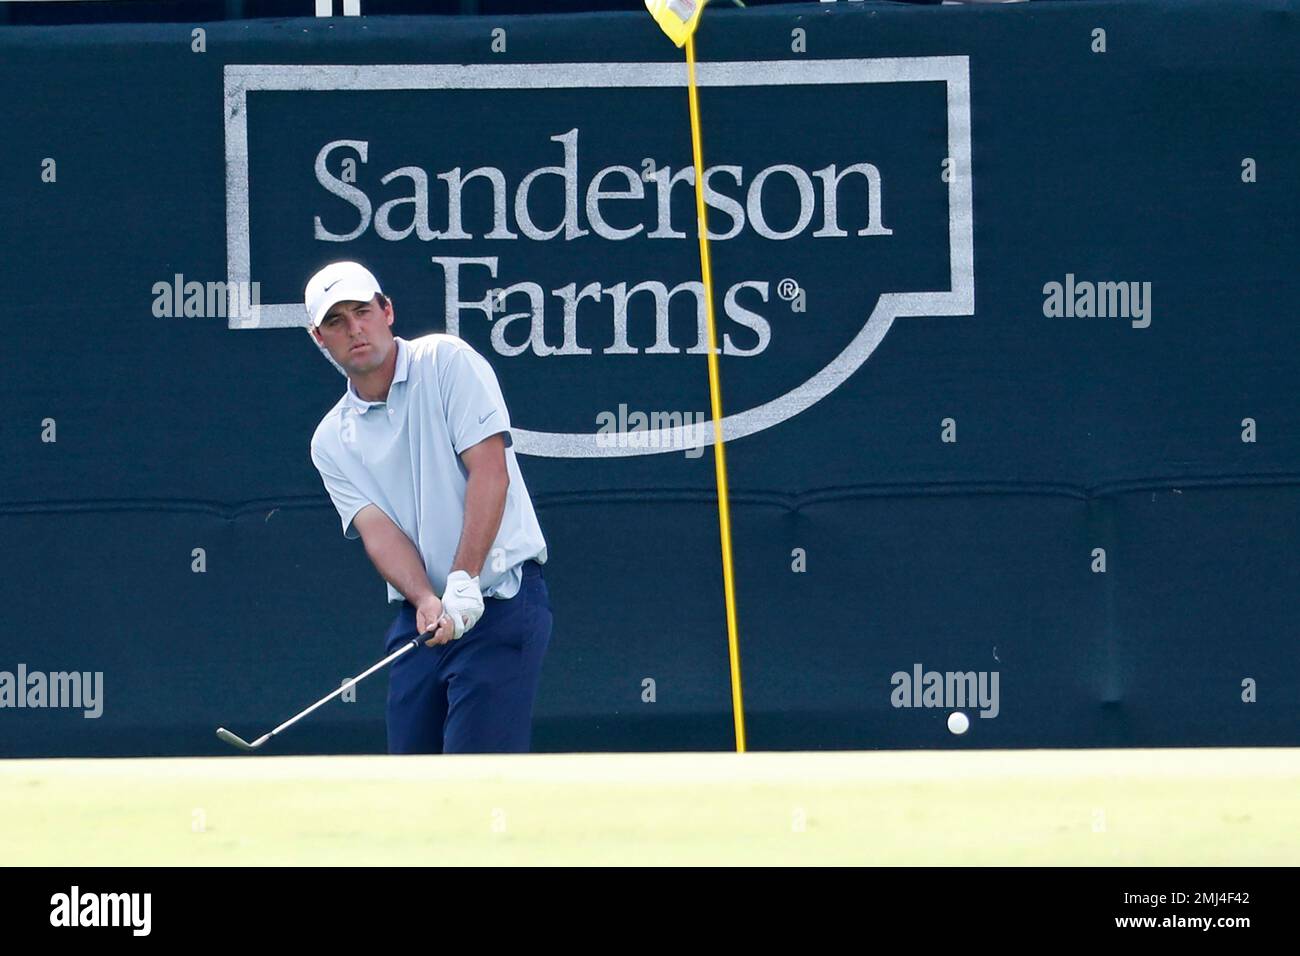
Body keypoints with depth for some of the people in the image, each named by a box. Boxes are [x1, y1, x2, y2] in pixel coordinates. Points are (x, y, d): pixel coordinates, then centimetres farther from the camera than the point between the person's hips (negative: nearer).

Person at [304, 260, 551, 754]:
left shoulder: (446, 362, -3)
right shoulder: (332, 441, 10)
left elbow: (490, 469, -12)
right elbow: (378, 528, -2)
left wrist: (463, 584, -20)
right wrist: (427, 602, -22)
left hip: (499, 602, -5)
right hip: (418, 619, 5)